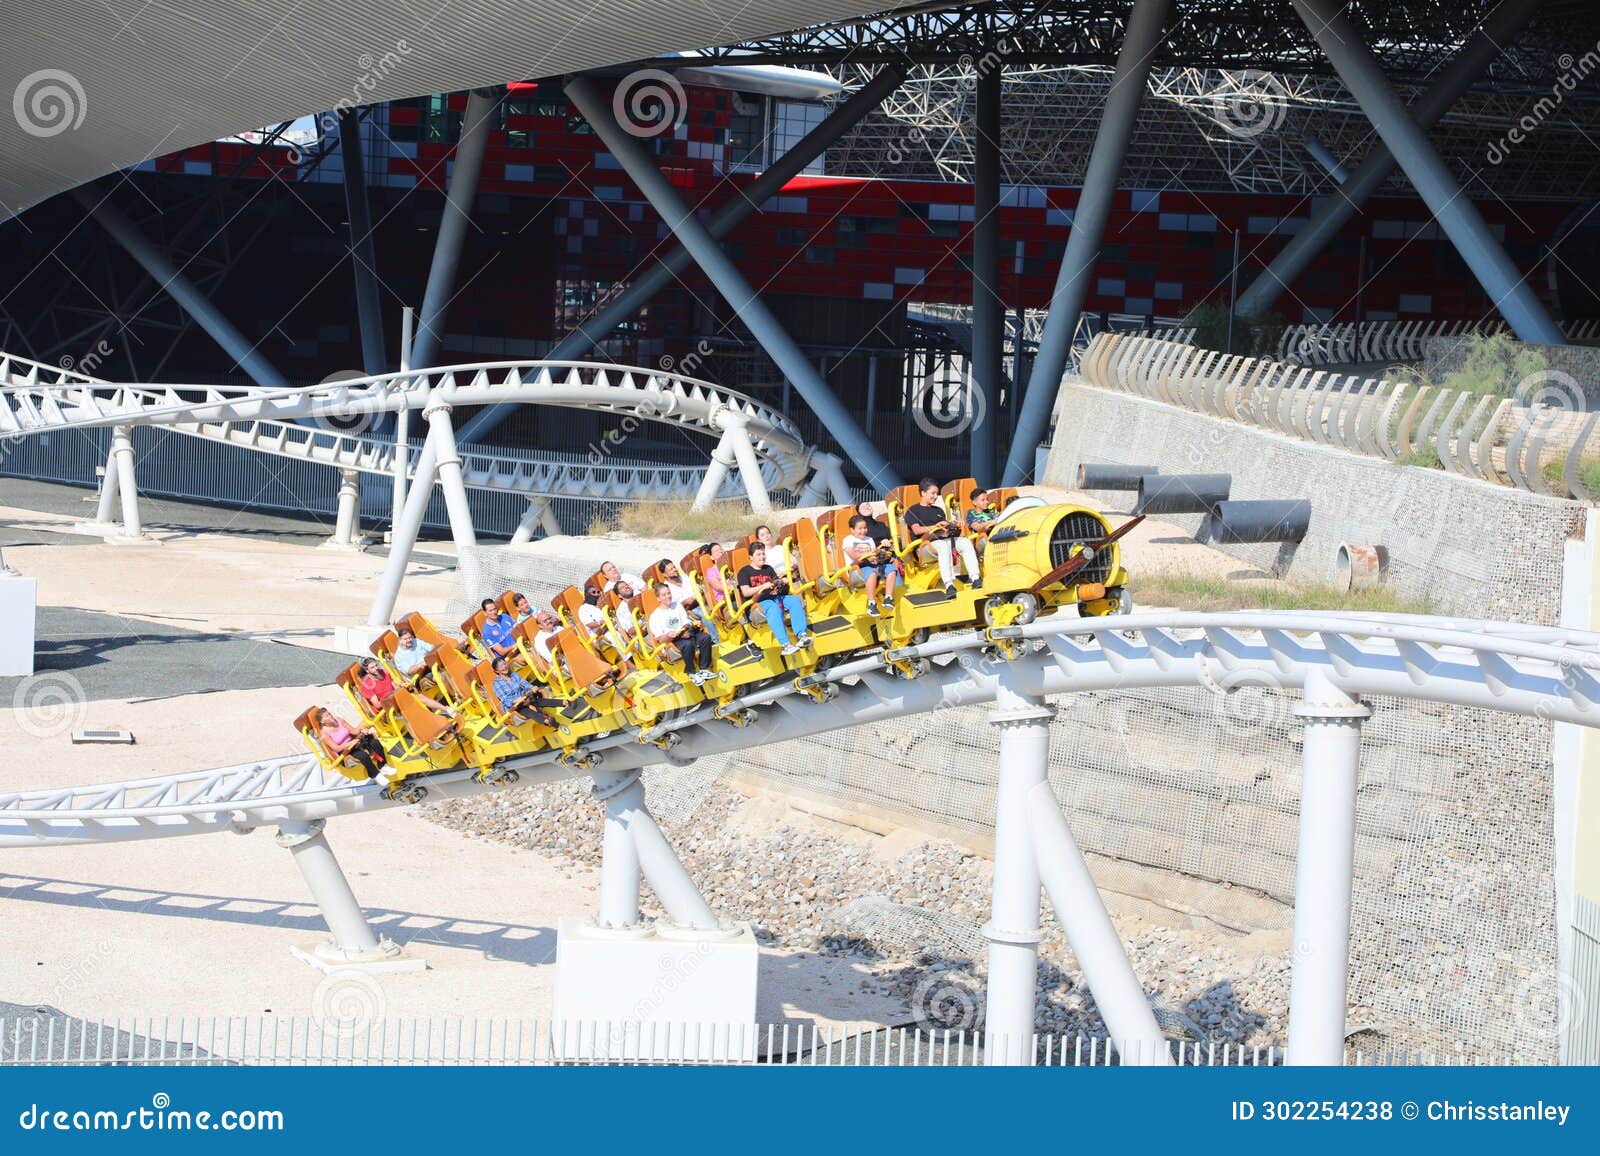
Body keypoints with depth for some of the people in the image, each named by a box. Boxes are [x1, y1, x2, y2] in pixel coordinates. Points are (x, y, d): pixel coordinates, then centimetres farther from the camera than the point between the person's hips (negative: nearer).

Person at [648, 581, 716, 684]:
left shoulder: (677, 606, 20)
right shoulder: (655, 616, 2)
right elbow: (660, 639, -5)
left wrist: (695, 624, -5)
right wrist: (669, 636, -28)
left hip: (687, 634, 6)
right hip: (671, 641, -6)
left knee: (705, 637, -23)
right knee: (687, 644, -38)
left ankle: (703, 669, -17)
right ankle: (692, 673, -21)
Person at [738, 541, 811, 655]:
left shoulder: (768, 569, 27)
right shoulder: (744, 572, 8)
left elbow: (777, 585, 21)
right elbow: (745, 592, -6)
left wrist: (782, 583, -3)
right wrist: (763, 586, -16)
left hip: (774, 598, 6)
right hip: (758, 602, -6)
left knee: (795, 600, -22)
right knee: (774, 608, -39)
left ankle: (801, 635, -36)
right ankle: (785, 645, -51)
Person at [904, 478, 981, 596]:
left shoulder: (939, 510, 32)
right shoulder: (913, 511, 13)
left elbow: (946, 528, 22)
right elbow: (916, 530, -3)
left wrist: (951, 527, -2)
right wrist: (936, 526, -12)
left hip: (945, 539, 6)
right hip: (927, 542, -6)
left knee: (966, 542, -25)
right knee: (944, 546, -40)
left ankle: (975, 579, -37)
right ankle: (949, 585, -52)